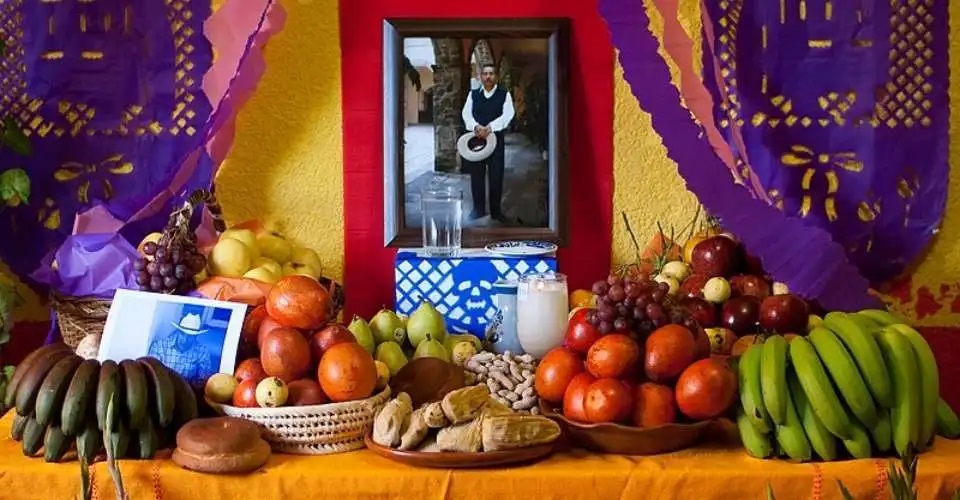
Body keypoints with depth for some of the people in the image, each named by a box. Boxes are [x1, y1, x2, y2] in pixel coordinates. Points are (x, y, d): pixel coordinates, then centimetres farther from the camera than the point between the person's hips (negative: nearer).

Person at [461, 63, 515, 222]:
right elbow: (467, 113, -1)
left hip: (496, 138, -1)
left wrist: (489, 128, -23)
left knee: (496, 176, 1)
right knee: (476, 175, 5)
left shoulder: (505, 95, 4)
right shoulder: (473, 94, 10)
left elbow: (507, 115, -9)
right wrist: (476, 127, -23)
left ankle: (496, 210, 11)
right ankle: (478, 209, 16)